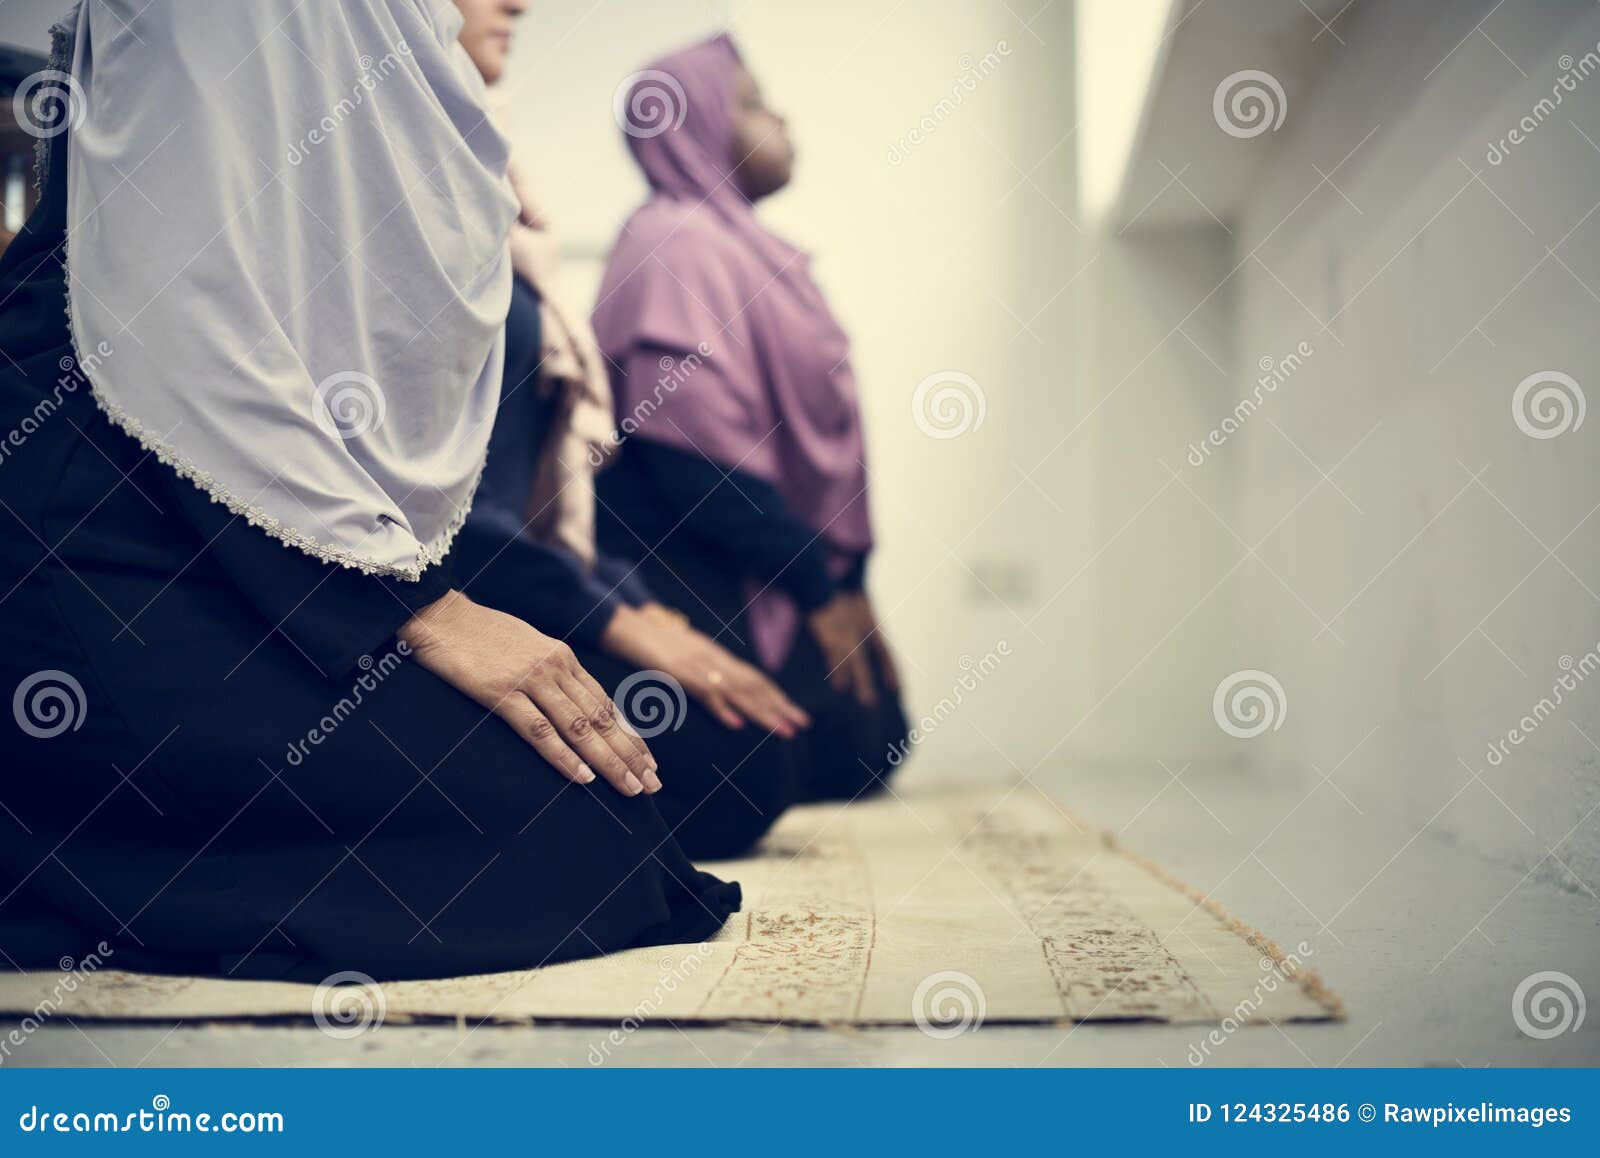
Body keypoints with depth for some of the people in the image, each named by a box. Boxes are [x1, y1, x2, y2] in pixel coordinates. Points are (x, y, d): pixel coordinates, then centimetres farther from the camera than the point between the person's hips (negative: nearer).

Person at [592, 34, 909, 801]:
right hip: (711, 585, -10)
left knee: (869, 744, 10)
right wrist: (819, 583, -18)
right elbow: (691, 450, -23)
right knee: (845, 753, -8)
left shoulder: (737, 246, 18)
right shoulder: (677, 242, -14)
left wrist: (841, 573, 9)